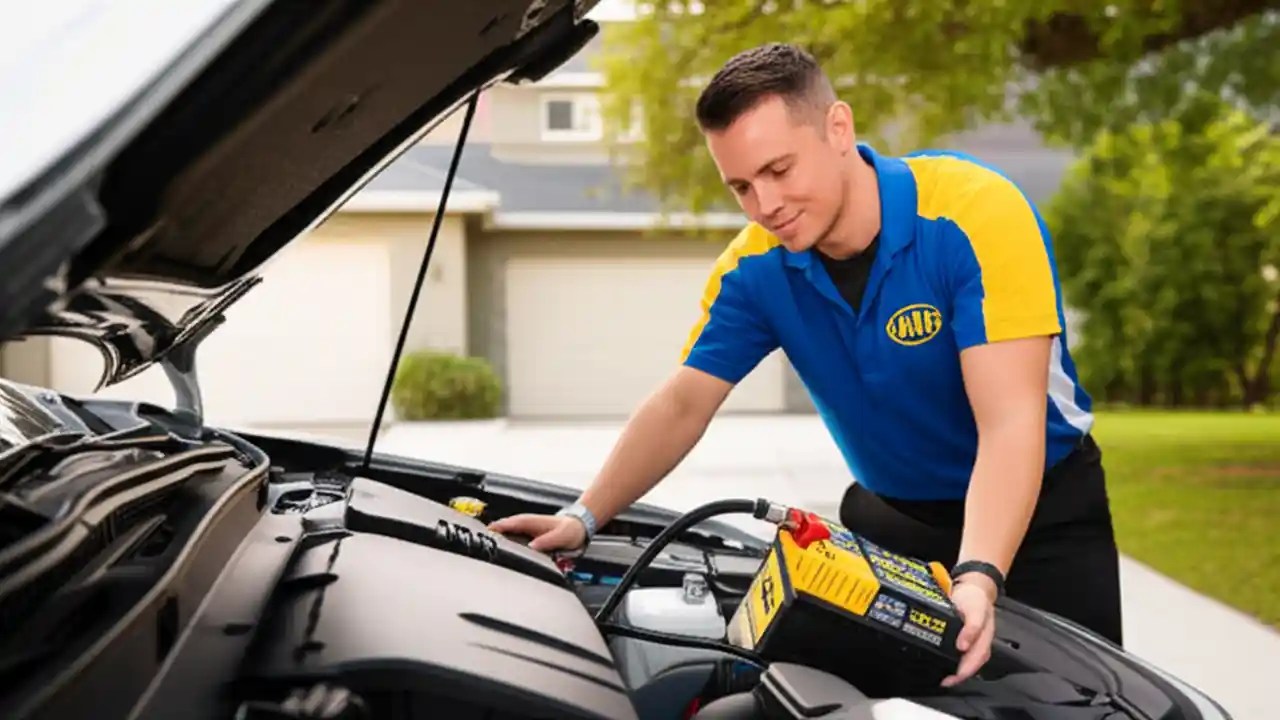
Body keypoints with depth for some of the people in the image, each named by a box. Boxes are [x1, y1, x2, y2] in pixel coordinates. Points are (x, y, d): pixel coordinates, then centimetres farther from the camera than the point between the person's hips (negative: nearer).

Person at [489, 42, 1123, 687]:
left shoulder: (976, 212, -29)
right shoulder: (755, 269, -14)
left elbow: (1011, 425, -36)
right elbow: (681, 406, -4)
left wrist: (978, 579, -49)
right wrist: (584, 518, -17)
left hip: (1042, 511, -3)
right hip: (890, 515, 4)